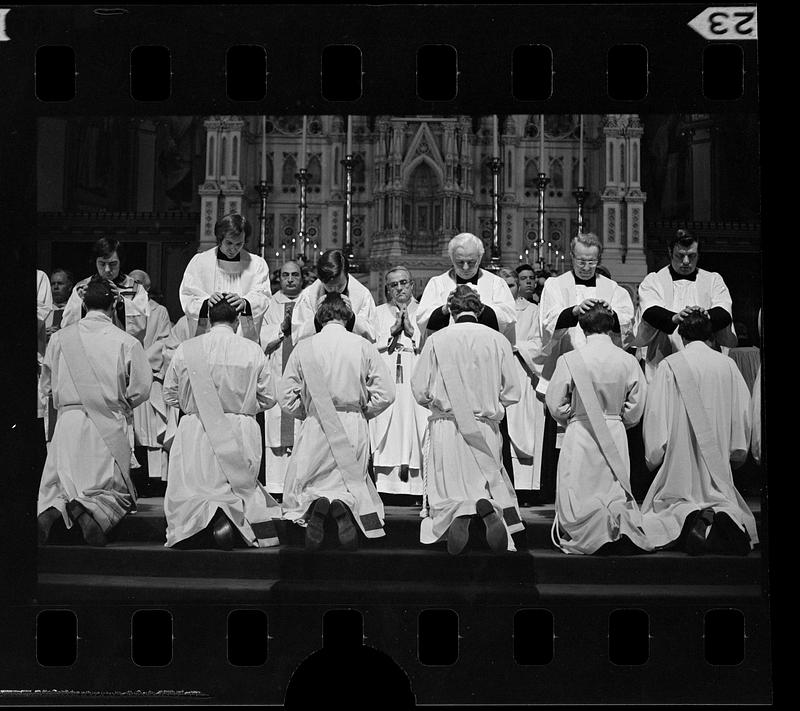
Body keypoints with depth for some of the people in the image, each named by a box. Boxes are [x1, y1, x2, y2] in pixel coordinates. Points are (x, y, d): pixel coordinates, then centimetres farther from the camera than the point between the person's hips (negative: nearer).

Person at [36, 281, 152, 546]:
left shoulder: (59, 338, 2)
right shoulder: (127, 342, -6)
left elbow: (46, 385, 10)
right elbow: (140, 390, -5)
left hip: (68, 422, 2)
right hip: (109, 425, -2)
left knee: (60, 483, 14)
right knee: (114, 489, 10)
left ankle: (50, 511, -20)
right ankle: (89, 509, -23)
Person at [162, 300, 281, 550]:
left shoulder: (185, 349, -3)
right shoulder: (253, 351, -5)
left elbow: (170, 395, 7)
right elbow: (268, 398, 3)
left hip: (195, 433, 0)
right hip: (240, 435, 0)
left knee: (187, 495, 9)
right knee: (243, 488, 17)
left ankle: (202, 516, -25)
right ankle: (234, 516, -16)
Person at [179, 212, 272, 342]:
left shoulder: (257, 264, 11)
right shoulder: (199, 261, 10)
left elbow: (262, 297, -1)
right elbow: (187, 298, 3)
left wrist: (244, 303, -22)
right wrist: (206, 303, -19)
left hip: (245, 338, 0)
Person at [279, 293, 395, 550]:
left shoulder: (303, 347, -3)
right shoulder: (363, 346, -2)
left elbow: (285, 397, -1)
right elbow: (386, 393, -5)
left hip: (316, 426, 0)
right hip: (354, 428, 1)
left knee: (300, 490, 15)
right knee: (354, 481, 19)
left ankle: (316, 506, -20)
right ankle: (344, 505, -16)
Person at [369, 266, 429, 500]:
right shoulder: (379, 313, 17)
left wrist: (410, 329, -4)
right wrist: (393, 330, -2)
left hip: (417, 381, -1)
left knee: (415, 426, -8)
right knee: (387, 431, -6)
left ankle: (417, 484, -7)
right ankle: (385, 485, -6)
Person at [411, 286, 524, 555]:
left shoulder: (436, 340, -3)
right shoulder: (498, 340, 0)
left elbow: (420, 391, -1)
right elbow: (511, 393, 4)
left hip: (446, 427, -1)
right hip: (486, 428, 1)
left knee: (449, 487, 9)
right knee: (492, 481, 16)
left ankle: (459, 515, -26)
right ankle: (488, 509, -20)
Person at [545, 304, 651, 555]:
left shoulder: (569, 360, -11)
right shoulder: (628, 361, -2)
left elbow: (555, 405, -5)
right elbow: (635, 410, 4)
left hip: (580, 436, -3)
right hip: (616, 438, 3)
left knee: (577, 497, 3)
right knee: (616, 491, 12)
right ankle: (624, 523, -20)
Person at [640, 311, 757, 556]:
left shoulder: (669, 365, -5)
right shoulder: (728, 365, 3)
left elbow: (656, 414, -7)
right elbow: (742, 414, 6)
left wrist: (654, 456, 2)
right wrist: (736, 452, 17)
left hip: (679, 458, -2)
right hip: (718, 464, 2)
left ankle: (689, 518, -26)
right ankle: (724, 515, -22)